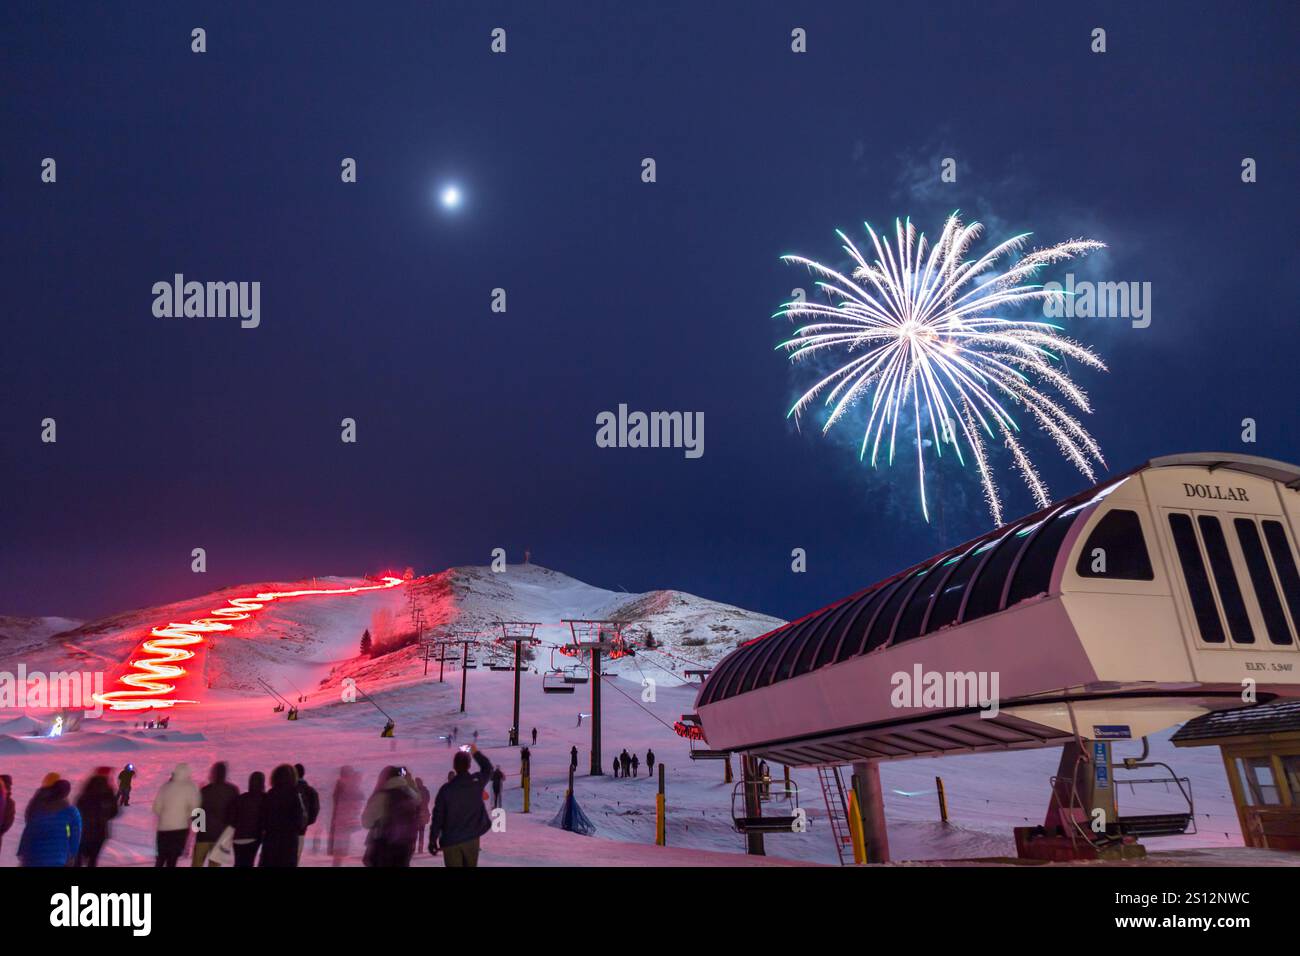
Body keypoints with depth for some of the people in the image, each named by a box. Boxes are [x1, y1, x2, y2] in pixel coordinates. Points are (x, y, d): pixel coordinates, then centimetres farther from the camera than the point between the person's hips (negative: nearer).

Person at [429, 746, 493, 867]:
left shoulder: (446, 789, -10)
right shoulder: (477, 782, -5)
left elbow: (438, 816, -7)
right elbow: (488, 768, 17)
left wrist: (432, 840, 3)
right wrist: (476, 753, 28)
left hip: (450, 841, -2)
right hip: (472, 839, 2)